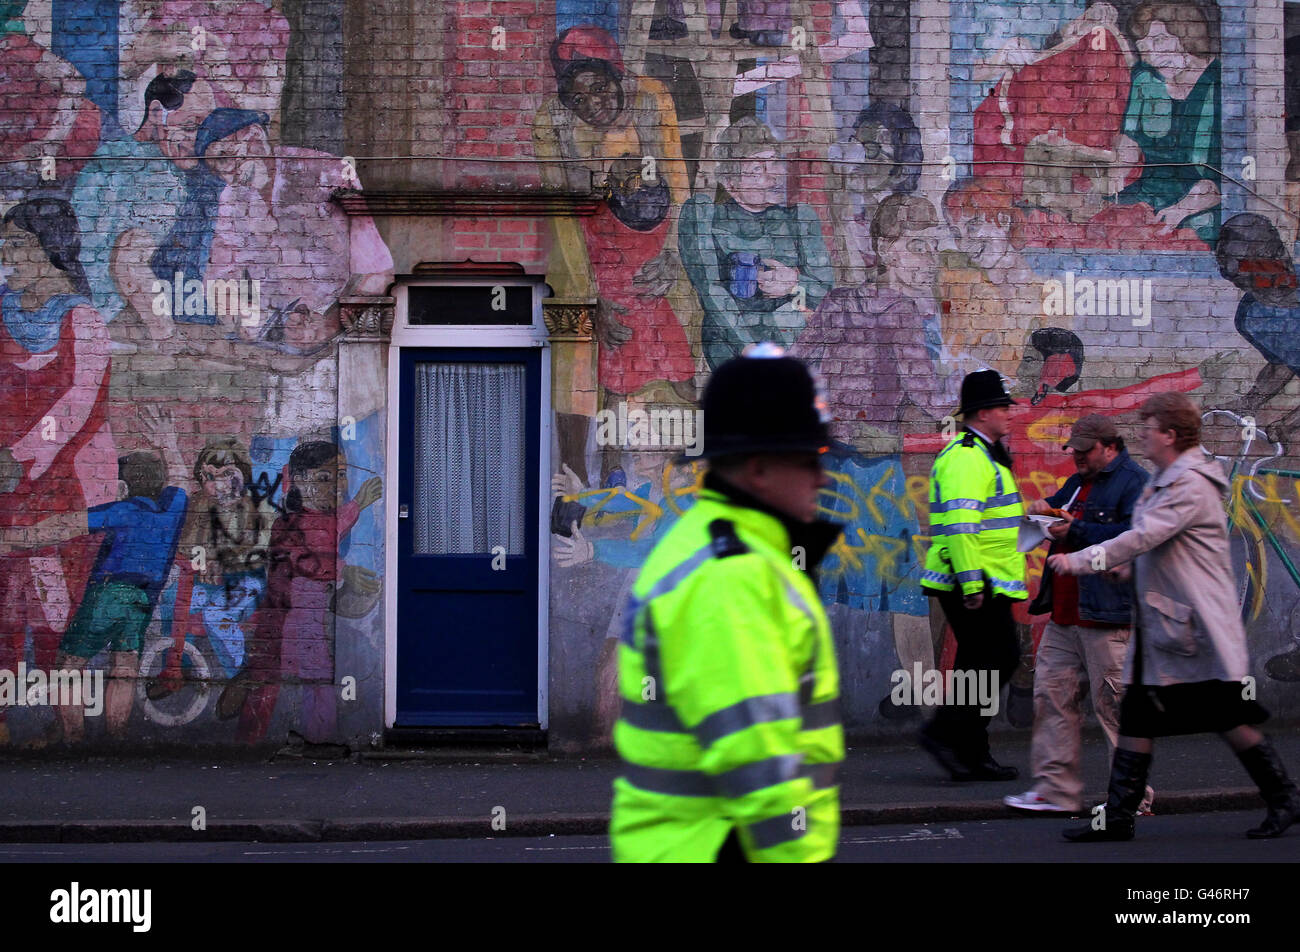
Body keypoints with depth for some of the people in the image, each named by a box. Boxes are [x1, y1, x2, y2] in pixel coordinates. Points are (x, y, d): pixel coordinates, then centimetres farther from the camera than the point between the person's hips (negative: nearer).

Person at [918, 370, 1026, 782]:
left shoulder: (981, 455, 22)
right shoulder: (967, 456, -13)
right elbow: (959, 523, -23)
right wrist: (971, 581, -26)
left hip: (978, 584, 11)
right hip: (975, 585, -11)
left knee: (980, 664, 11)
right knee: (1001, 658, -11)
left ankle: (971, 755, 13)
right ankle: (944, 732, -10)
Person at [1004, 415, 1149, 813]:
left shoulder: (1134, 481, -6)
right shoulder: (1077, 482, 21)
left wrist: (1075, 531, -16)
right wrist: (1043, 509, 7)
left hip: (1107, 615, -9)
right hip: (1064, 614, 9)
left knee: (1113, 704, -5)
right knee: (1051, 693, 6)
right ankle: (1056, 788, 12)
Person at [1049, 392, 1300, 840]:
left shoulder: (1191, 484, -16)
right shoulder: (1164, 480, 16)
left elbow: (1147, 535, -24)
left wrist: (1081, 561, -23)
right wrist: (1128, 568, 10)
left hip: (1199, 628, -10)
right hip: (1160, 624, 10)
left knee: (1228, 719, -2)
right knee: (1136, 717, 5)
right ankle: (1118, 815, 7)